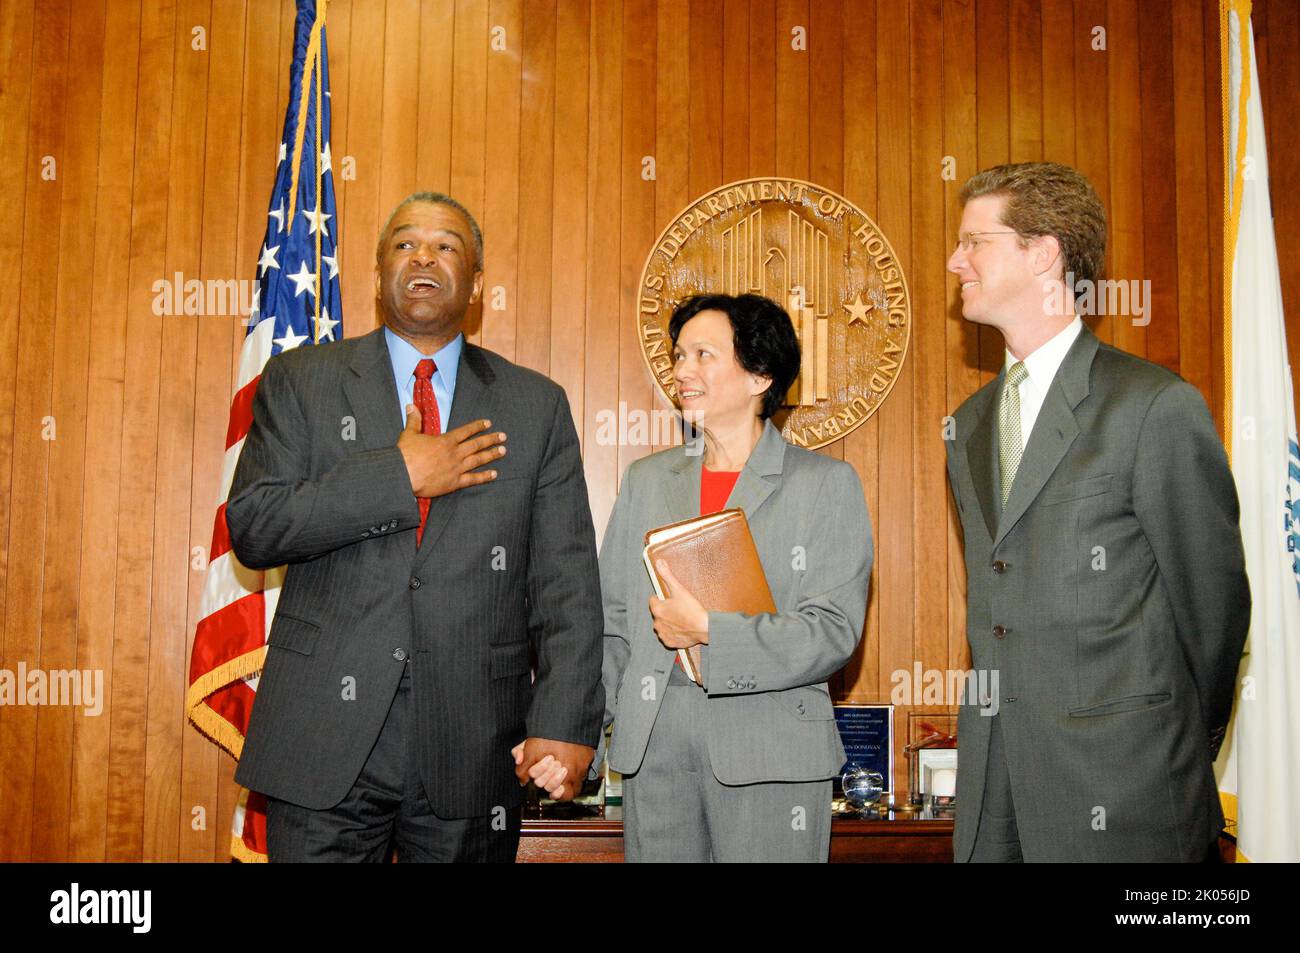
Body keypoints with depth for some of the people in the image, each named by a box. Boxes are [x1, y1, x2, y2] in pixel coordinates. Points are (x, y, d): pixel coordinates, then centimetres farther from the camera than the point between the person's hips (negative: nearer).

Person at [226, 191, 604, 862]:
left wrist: (565, 722, -10)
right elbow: (252, 528, -5)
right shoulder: (299, 381, 6)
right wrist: (399, 475, -13)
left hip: (473, 752, 1)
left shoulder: (536, 405, 6)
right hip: (324, 742, 0)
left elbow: (566, 581, 1)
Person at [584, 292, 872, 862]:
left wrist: (708, 631, -17)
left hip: (771, 741, -3)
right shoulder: (645, 480, 14)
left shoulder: (827, 484, 1)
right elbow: (609, 620, 12)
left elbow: (833, 632, -8)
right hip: (652, 737, 3)